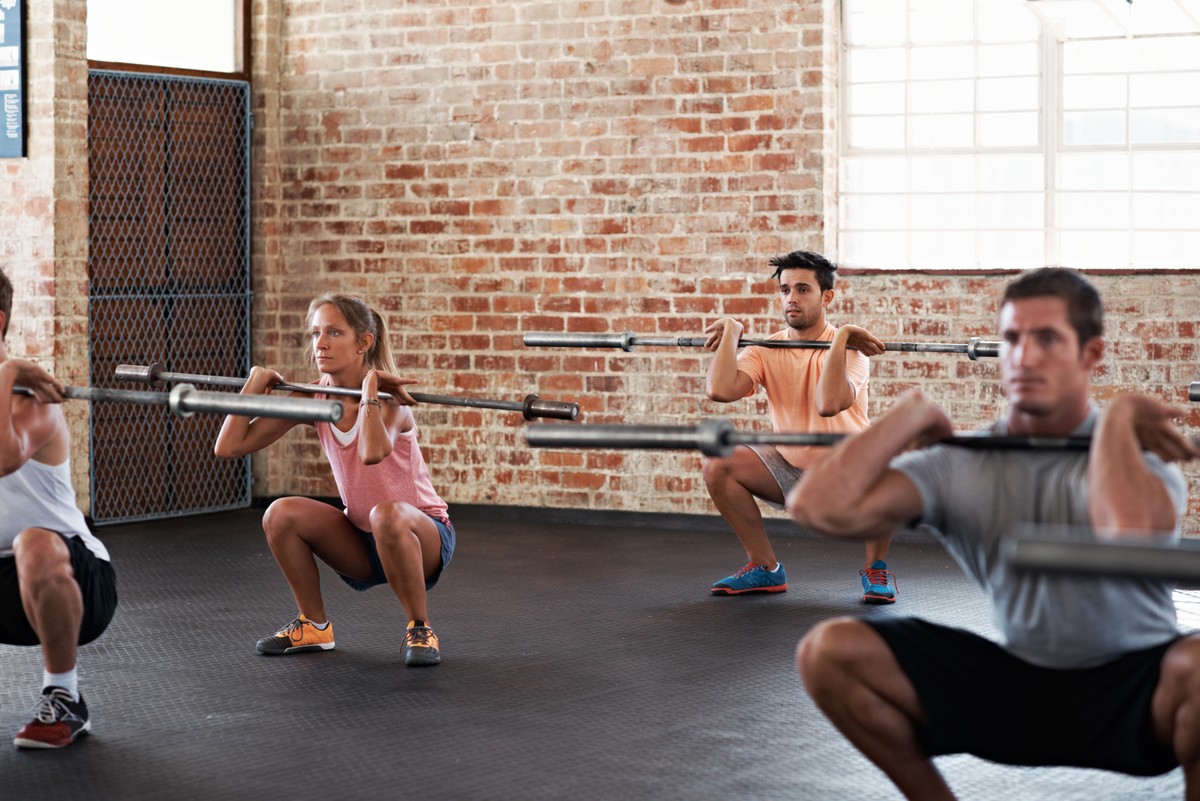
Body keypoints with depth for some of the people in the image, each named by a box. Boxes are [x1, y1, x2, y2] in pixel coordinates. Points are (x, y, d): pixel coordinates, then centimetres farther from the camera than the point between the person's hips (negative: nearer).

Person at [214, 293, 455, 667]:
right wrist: (256, 382, -12)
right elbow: (228, 445, -10)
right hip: (362, 542, 5)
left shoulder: (387, 396, -21)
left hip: (421, 537, -5)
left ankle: (420, 630, -17)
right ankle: (314, 626, 3)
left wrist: (370, 384, -39)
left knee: (387, 514, -38)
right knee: (281, 514, -17)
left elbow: (372, 453, -47)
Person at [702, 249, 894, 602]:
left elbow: (828, 404, -42)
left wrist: (839, 338, -39)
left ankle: (876, 568, -10)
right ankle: (765, 567, -1)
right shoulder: (766, 350, -7)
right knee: (718, 466, -16)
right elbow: (720, 390, -27)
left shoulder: (848, 349, -19)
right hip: (791, 466, 4)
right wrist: (731, 331, -20)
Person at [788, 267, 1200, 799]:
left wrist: (1116, 418, -25)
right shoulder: (959, 466, -6)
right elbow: (820, 507, -21)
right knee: (828, 651, -13)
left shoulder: (1135, 452, -14)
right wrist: (912, 412, -13)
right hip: (1015, 684, 3)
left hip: (1129, 692, -3)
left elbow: (1128, 532, -42)